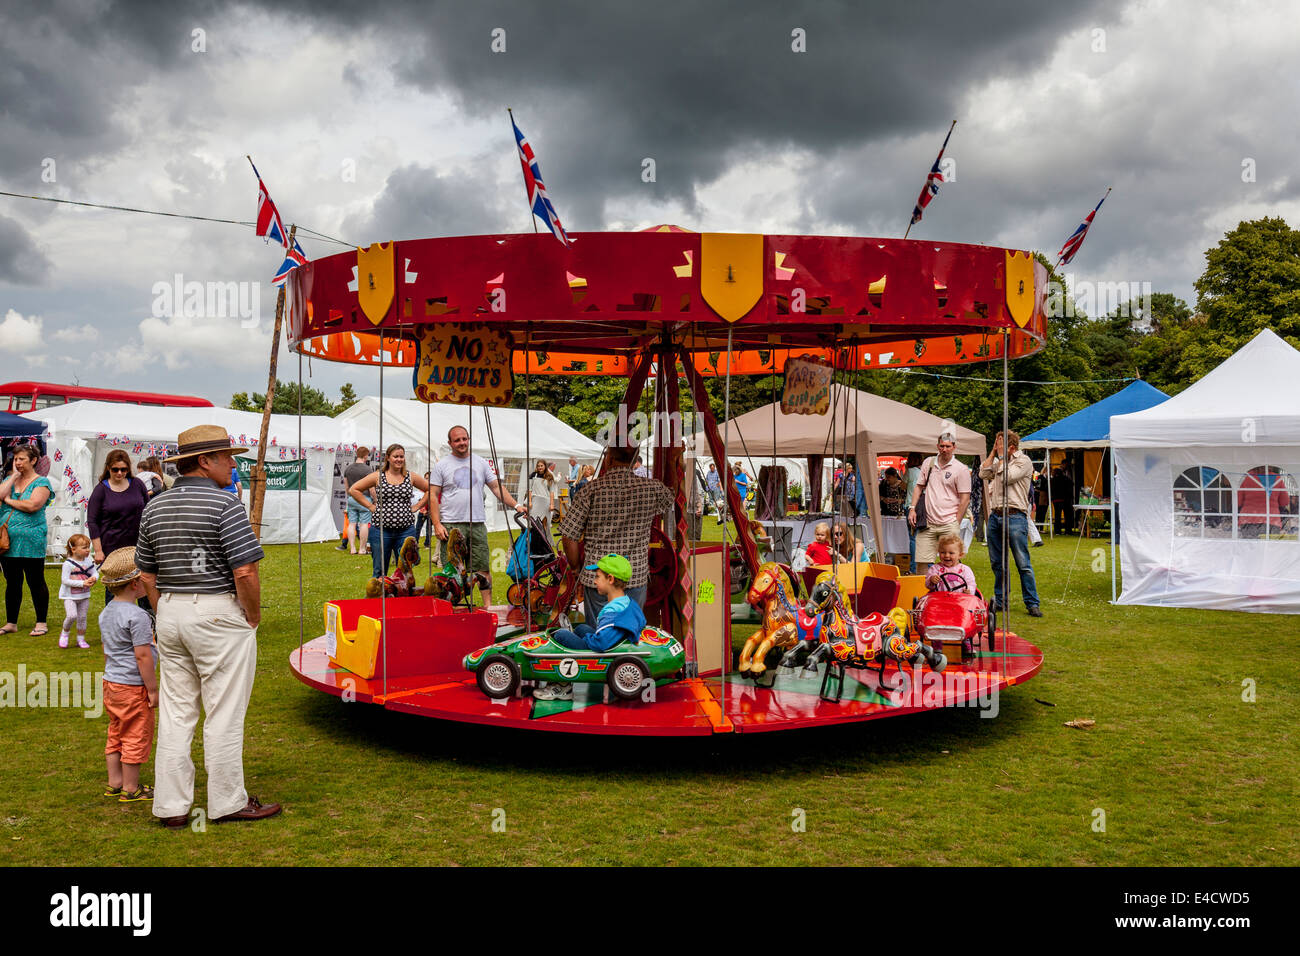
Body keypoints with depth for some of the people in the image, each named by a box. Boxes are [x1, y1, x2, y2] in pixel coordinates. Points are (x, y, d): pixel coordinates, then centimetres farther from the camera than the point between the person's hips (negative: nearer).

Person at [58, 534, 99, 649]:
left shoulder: (88, 561, 0)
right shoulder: (68, 564, -16)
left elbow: (95, 573, 7)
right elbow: (65, 580, -19)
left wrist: (93, 579, -18)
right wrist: (82, 583, -23)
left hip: (84, 595, 5)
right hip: (69, 596, -5)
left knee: (82, 617, 8)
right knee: (72, 615, -19)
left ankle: (81, 639, 21)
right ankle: (65, 633, 9)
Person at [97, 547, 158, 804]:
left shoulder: (106, 613, 8)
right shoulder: (137, 616, -21)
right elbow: (143, 656, -21)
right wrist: (153, 689, -16)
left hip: (111, 683, 10)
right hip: (133, 687, -9)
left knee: (116, 735, 18)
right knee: (137, 737, 2)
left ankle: (115, 782, 27)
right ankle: (131, 789, 9)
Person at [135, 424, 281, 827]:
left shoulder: (155, 507, 9)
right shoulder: (224, 504, -14)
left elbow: (146, 575, 12)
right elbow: (245, 571, -19)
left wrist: (167, 614, 17)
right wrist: (254, 615, -6)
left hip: (170, 613, 7)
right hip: (219, 615, -7)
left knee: (175, 713, 11)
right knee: (224, 714, 2)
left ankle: (171, 806, 16)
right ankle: (228, 803, 11)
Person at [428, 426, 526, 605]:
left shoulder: (480, 463, 13)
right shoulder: (442, 465, 5)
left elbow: (496, 487, 14)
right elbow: (433, 495, 2)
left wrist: (516, 505, 2)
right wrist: (437, 524, -7)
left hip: (478, 524, 3)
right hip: (451, 524, -2)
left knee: (483, 568, 2)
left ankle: (488, 604, 8)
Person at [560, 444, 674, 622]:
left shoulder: (591, 491, -12)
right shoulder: (652, 489, -6)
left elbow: (569, 536, -9)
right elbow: (669, 499, 20)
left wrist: (576, 566, 8)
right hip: (636, 577, 2)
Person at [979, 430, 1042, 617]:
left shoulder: (1023, 461, -4)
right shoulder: (999, 461, 18)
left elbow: (1006, 477, -14)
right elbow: (984, 473, 7)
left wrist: (1002, 455, -3)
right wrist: (993, 452, 7)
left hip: (1015, 516, -7)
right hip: (995, 515, 7)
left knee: (1023, 564, -6)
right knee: (997, 563, 11)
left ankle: (1032, 603, -1)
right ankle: (1000, 601, 20)